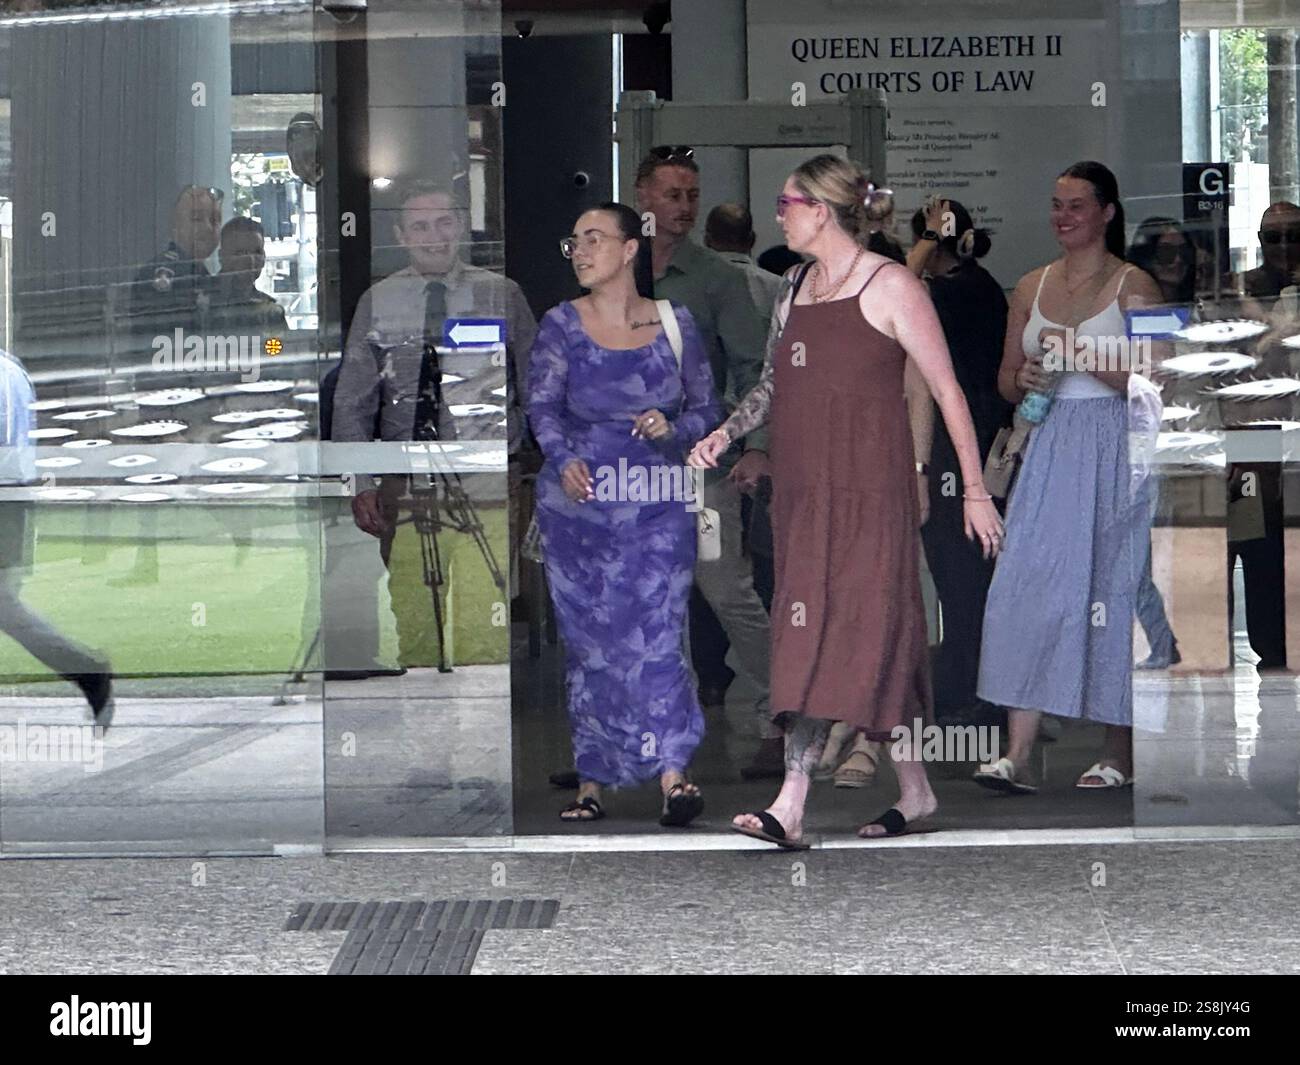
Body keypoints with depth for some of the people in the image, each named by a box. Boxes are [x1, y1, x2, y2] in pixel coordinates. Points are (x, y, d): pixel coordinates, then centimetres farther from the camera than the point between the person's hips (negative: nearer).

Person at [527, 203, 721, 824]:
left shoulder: (674, 323, 5)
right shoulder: (560, 325, 3)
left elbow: (707, 410, 10)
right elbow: (542, 407, -6)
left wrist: (672, 428, -13)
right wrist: (566, 461, -26)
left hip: (658, 505, 0)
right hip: (578, 503, 1)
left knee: (656, 636, -11)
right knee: (590, 644, 3)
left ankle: (672, 778, -16)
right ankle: (591, 785, 11)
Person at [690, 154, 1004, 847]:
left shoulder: (889, 287, -5)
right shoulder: (796, 284, 15)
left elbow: (947, 391, -4)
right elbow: (772, 383, 24)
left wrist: (975, 491, -5)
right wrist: (725, 433, 5)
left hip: (867, 491, -7)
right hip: (802, 491, 7)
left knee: (840, 639, -10)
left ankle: (790, 808, -14)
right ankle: (915, 791, 17)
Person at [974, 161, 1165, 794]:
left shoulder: (1133, 285, -1)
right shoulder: (1031, 288, 13)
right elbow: (1006, 382, 18)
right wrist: (1023, 377, -3)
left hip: (1115, 451, -4)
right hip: (1050, 450, 4)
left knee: (1112, 590, -1)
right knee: (1026, 588, -7)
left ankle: (1120, 752, 10)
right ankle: (1017, 754, -10)